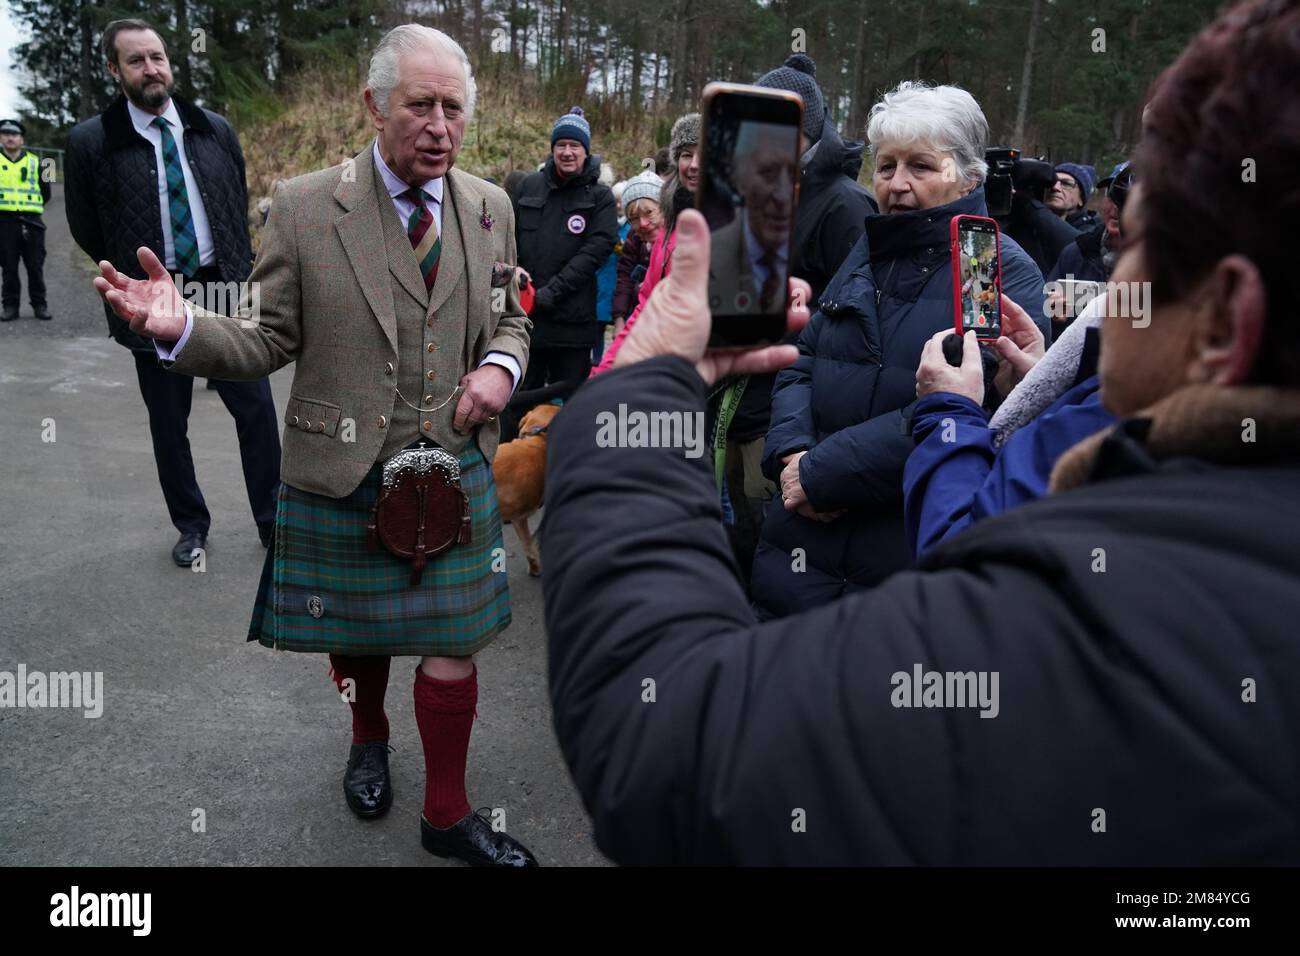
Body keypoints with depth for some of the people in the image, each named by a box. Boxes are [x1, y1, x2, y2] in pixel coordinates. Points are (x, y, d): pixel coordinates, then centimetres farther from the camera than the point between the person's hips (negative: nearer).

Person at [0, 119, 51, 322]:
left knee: (36, 266, 1)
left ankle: (40, 305, 9)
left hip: (31, 222, 0)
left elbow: (45, 193, 13)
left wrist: (30, 207, 8)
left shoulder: (34, 162, 9)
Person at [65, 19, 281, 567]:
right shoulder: (91, 142, -6)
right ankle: (191, 526, 26)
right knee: (168, 424, 9)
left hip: (224, 292, 1)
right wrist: (134, 279, 9)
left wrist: (235, 270, 10)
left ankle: (273, 520, 16)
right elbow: (86, 230, 4)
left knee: (256, 410, 2)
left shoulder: (216, 130, 2)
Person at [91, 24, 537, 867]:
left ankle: (448, 815, 28)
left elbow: (509, 319, 13)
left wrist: (501, 366, -9)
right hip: (341, 472, -1)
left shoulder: (491, 208, 1)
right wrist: (184, 327, -24)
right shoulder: (304, 207, -8)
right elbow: (271, 341, -5)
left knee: (454, 643, 5)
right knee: (353, 631, 19)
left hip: (453, 467, 2)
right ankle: (370, 738, 52)